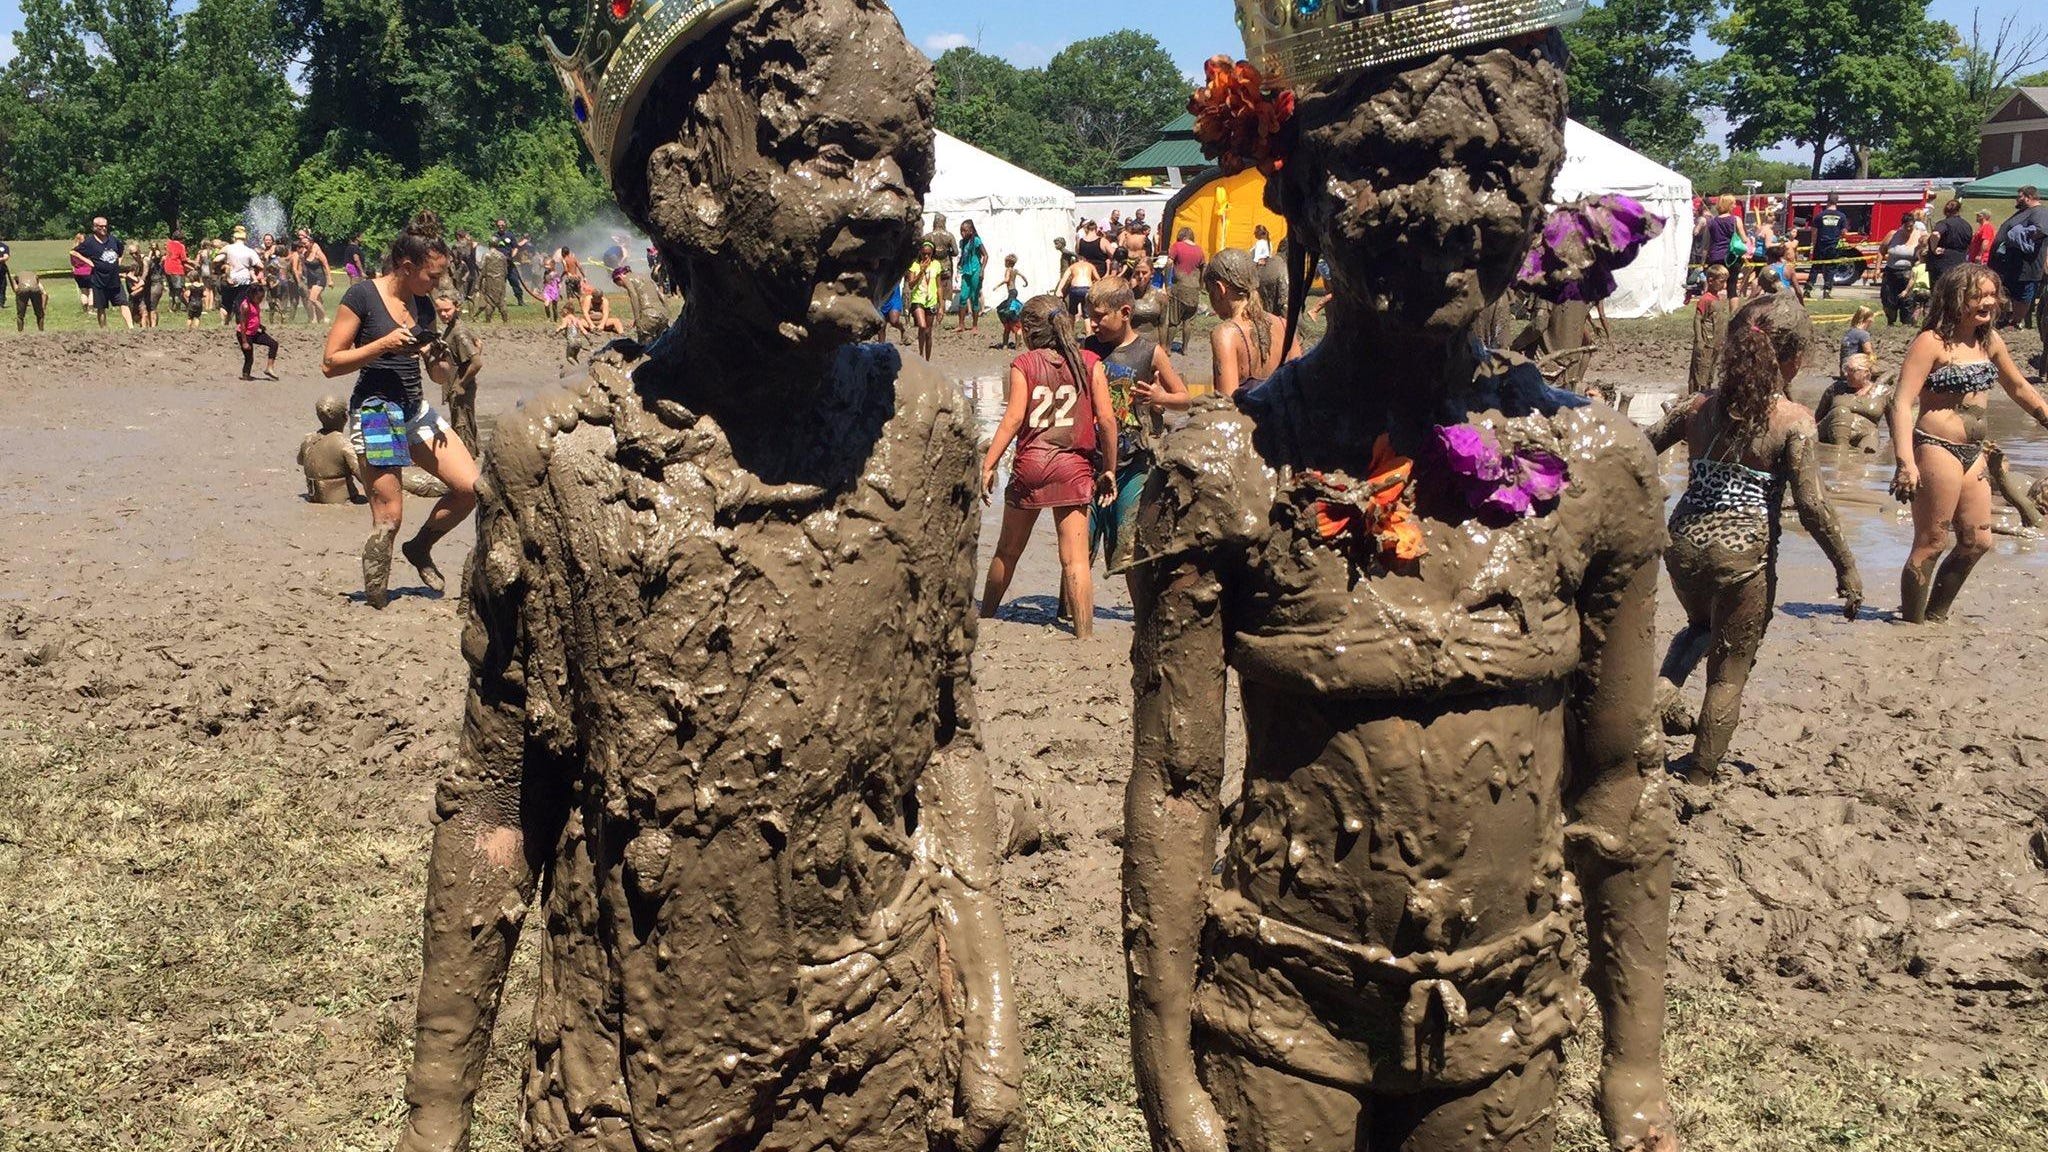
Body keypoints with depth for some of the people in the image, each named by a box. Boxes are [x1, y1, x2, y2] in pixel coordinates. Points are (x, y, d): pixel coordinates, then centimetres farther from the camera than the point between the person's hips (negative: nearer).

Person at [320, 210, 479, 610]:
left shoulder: (424, 305, 10)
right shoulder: (362, 296, -9)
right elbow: (330, 363, -11)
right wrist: (385, 344, -20)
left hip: (416, 409, 7)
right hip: (375, 410, -7)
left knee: (471, 487, -2)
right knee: (389, 517, -6)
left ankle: (420, 547, 21)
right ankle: (375, 603, 8)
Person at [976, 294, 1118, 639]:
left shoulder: (1023, 363, -1)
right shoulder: (1089, 362, 3)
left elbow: (1014, 418, -10)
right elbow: (1106, 419, -2)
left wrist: (988, 464, -8)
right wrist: (1109, 469, 6)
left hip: (1030, 463, 0)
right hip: (1074, 467, 0)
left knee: (1007, 551, 16)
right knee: (1075, 558, -3)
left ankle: (985, 617, 33)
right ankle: (1084, 634, -8)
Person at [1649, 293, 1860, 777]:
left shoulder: (1699, 407, 2)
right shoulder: (1794, 420, -10)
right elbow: (1811, 504, -13)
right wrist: (1846, 567, -5)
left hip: (1684, 544, 4)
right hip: (1743, 554, -4)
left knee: (1700, 627, 34)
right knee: (1730, 671, 12)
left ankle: (1663, 687, 6)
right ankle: (1699, 776, 19)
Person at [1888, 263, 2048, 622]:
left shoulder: (1990, 341, 10)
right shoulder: (1931, 343, -12)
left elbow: (2019, 387, 26)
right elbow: (1902, 403, -20)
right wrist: (1906, 463, -29)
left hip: (1972, 454, 8)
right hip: (1937, 449, -8)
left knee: (1977, 542, 13)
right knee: (1930, 544, -4)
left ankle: (1935, 616, 27)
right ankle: (1912, 624, 6)